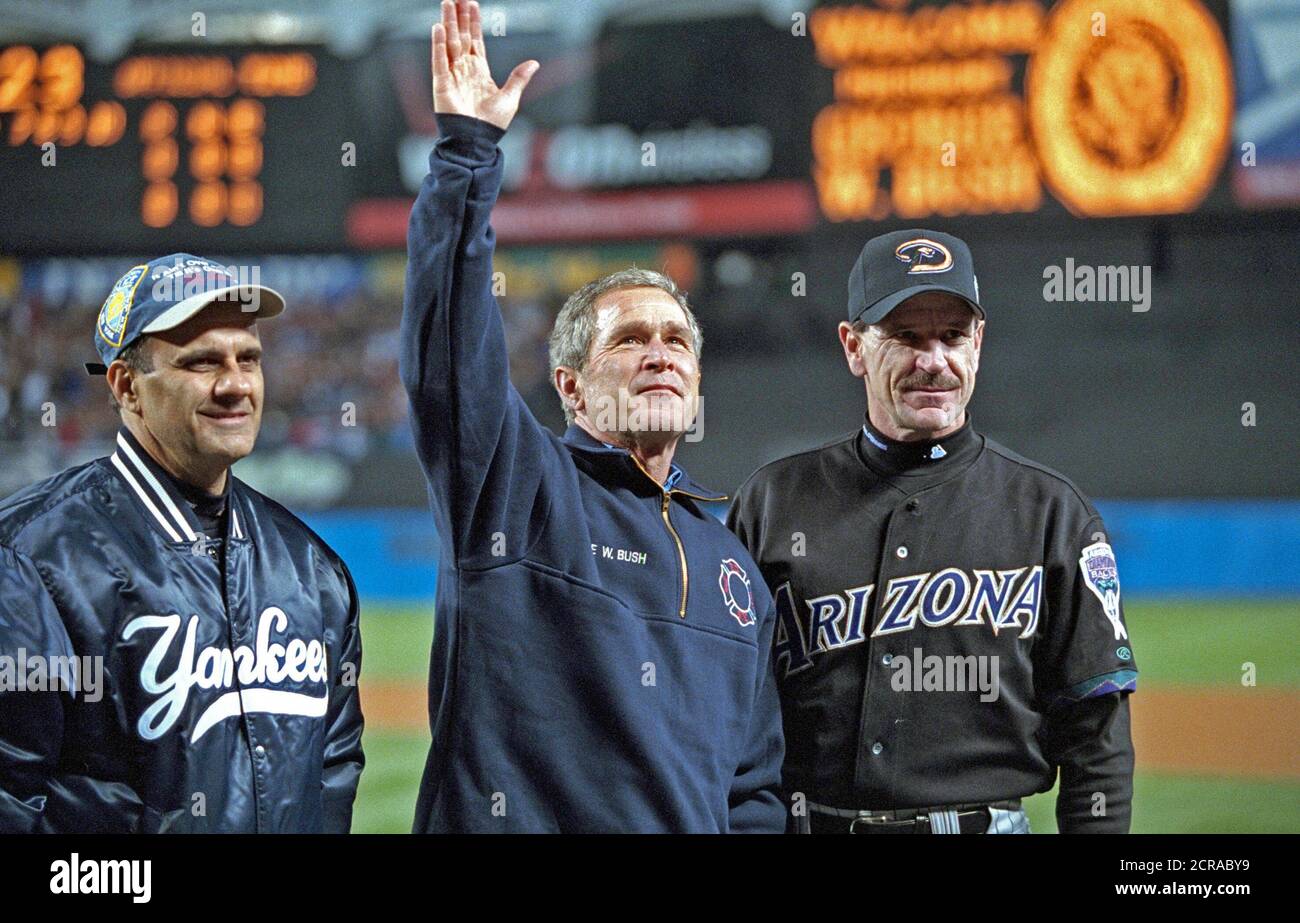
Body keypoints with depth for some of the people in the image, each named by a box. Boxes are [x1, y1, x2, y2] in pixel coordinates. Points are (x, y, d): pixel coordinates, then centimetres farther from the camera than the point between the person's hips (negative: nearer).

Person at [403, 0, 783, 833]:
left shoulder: (731, 559, 19)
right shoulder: (514, 484, 4)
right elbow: (449, 349, -13)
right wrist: (468, 148, -18)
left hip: (693, 825, 5)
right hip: (515, 822, -5)